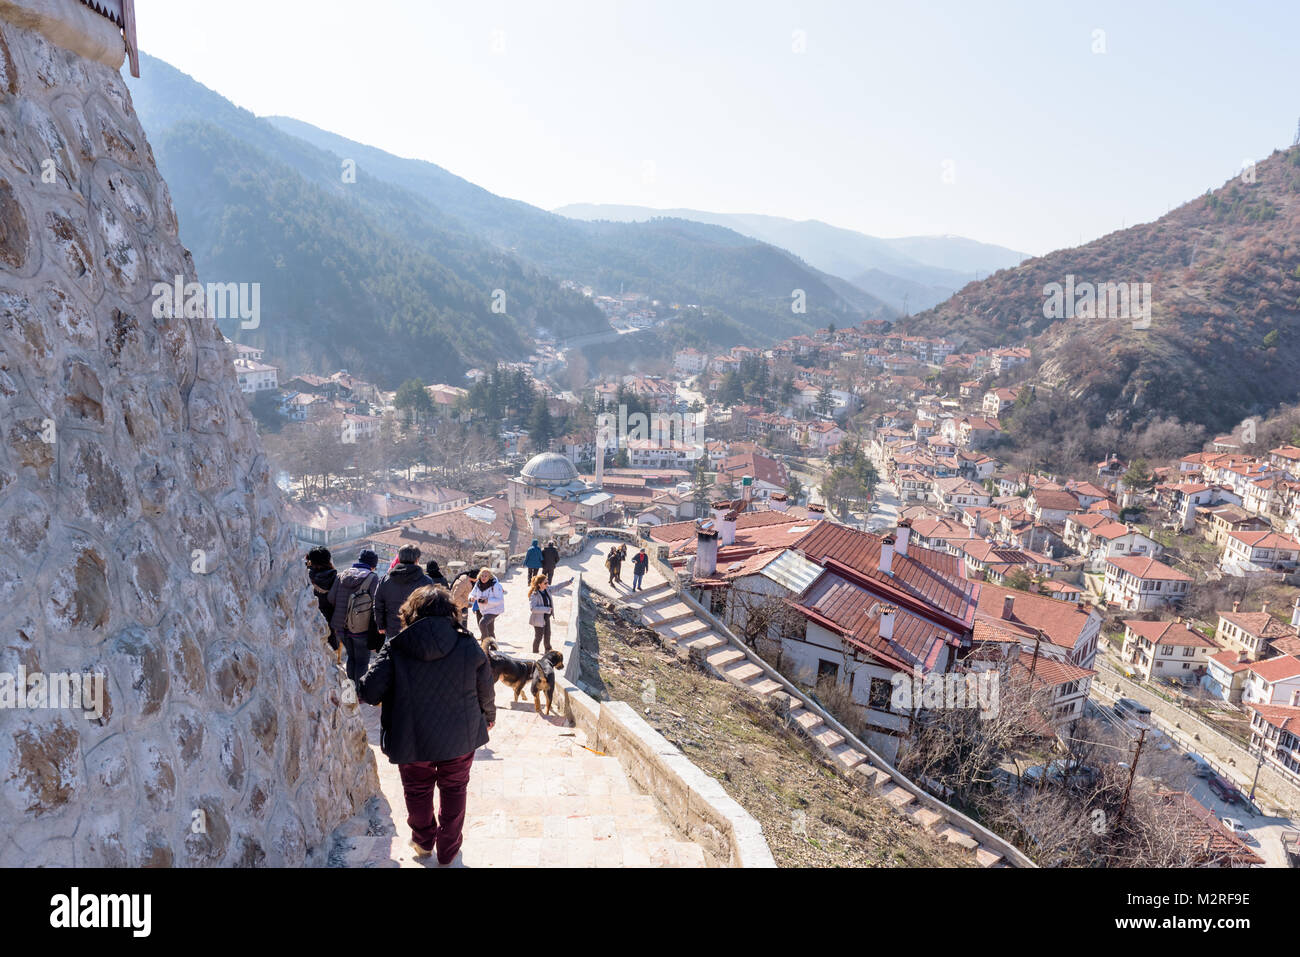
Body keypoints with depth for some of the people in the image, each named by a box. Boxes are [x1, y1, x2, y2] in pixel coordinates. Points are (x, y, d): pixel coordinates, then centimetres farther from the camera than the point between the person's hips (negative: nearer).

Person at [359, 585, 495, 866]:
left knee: (418, 791, 24)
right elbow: (486, 693, 0)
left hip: (412, 742, 0)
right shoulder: (469, 647, -9)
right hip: (460, 738, 0)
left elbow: (370, 693, -16)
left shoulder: (394, 649, -13)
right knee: (454, 790, 21)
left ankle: (423, 842, 45)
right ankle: (448, 850, 33)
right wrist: (489, 717, 20)